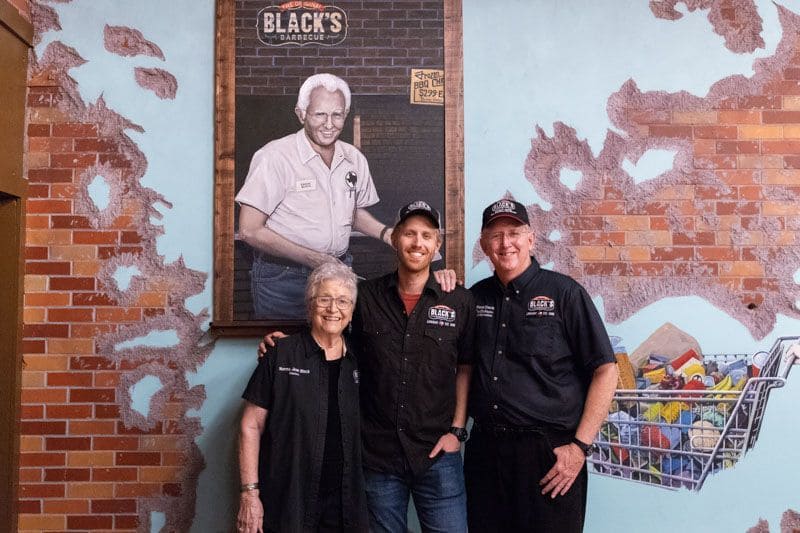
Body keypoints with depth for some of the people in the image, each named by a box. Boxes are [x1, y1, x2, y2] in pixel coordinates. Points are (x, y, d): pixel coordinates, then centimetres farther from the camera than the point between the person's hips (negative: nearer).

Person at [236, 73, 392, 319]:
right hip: (282, 278, -5)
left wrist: (385, 232, 0)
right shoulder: (275, 157, -15)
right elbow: (249, 230, -18)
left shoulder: (354, 159, 3)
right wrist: (314, 258, -18)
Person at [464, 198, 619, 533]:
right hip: (484, 451, 4)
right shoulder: (477, 296, 9)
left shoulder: (562, 292, -4)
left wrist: (580, 446, -11)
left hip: (550, 453, -4)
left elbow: (605, 370, -6)